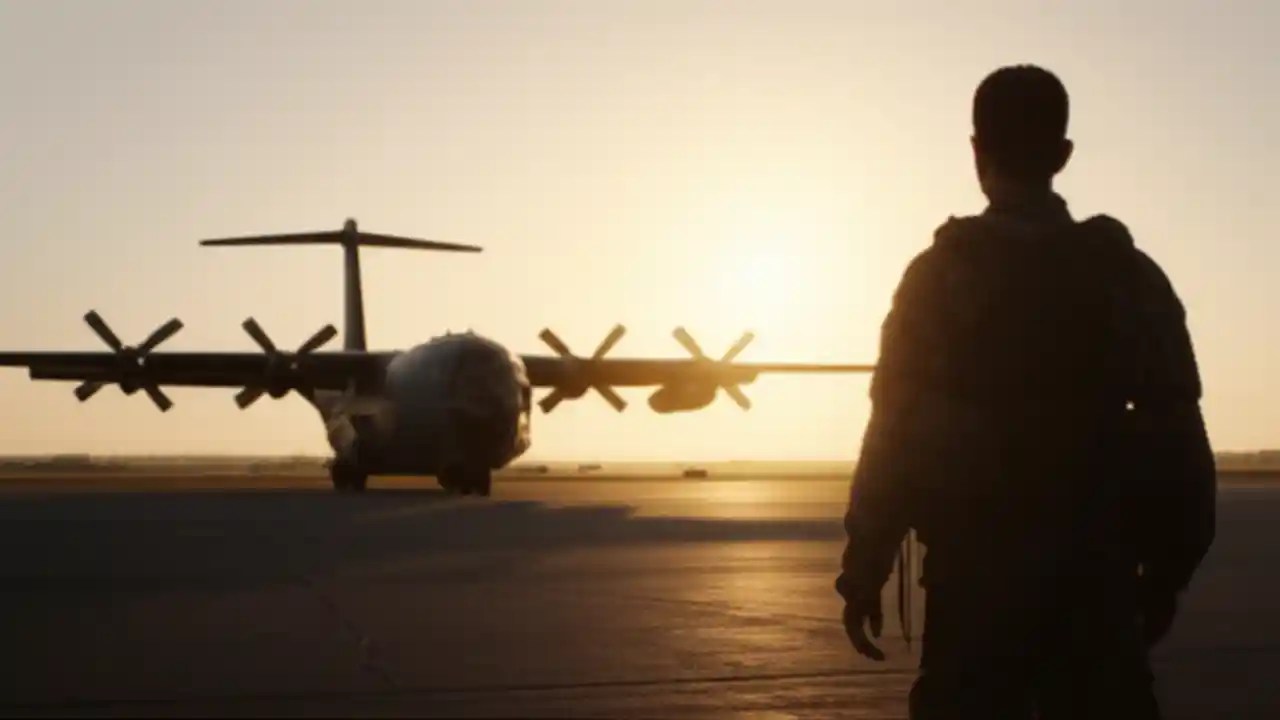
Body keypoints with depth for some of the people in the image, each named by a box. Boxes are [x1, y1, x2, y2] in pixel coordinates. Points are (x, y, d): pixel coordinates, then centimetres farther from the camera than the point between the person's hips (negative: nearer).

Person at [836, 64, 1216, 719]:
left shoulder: (939, 275, -2)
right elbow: (1176, 436, 3)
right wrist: (1167, 570, 11)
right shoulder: (1128, 273, 4)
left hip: (975, 574, -2)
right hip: (1094, 572, 2)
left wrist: (864, 572, 0)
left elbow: (896, 430, -5)